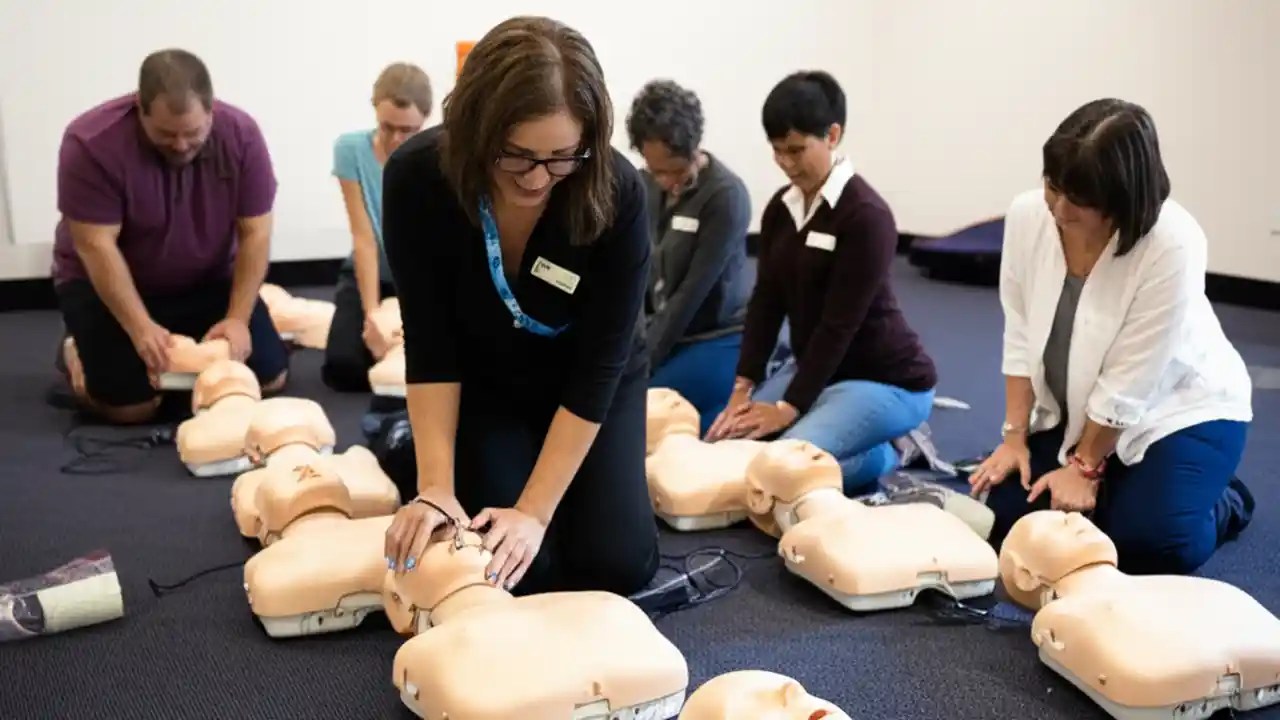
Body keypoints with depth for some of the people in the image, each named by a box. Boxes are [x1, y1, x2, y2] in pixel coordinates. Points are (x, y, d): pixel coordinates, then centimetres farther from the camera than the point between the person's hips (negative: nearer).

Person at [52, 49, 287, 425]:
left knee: (269, 378, -7)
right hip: (106, 283, -3)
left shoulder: (241, 134, -17)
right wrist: (141, 328, -32)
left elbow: (255, 233, -14)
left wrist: (237, 317, -23)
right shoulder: (91, 143, -26)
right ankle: (78, 350, 16)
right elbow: (96, 246, -24)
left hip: (209, 281, 3)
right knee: (131, 406, -17)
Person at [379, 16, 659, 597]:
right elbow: (429, 342, -21)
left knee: (619, 563, -10)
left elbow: (599, 364, -26)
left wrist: (535, 510, -28)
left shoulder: (617, 194, -31)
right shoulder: (416, 178, -27)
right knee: (517, 573, -10)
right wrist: (435, 486, -27)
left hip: (590, 384, 0)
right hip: (484, 383, 1)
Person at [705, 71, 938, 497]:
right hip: (812, 367, 8)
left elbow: (840, 323, -23)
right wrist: (743, 388, -8)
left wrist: (788, 407, -22)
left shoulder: (866, 215, -21)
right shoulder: (780, 208, 2)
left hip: (884, 380, -8)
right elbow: (766, 301, 1)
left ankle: (886, 455, 2)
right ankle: (874, 447, 11)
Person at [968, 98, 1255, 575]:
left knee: (1148, 542, -22)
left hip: (1178, 407, -4)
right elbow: (1021, 338, -8)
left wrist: (1085, 467, -16)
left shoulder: (1174, 244, -30)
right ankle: (1112, 484, 19)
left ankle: (1224, 502, 12)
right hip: (1073, 411, 5)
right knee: (1008, 517, -9)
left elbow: (1129, 383, -24)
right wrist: (1015, 436, -8)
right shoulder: (1026, 215, -16)